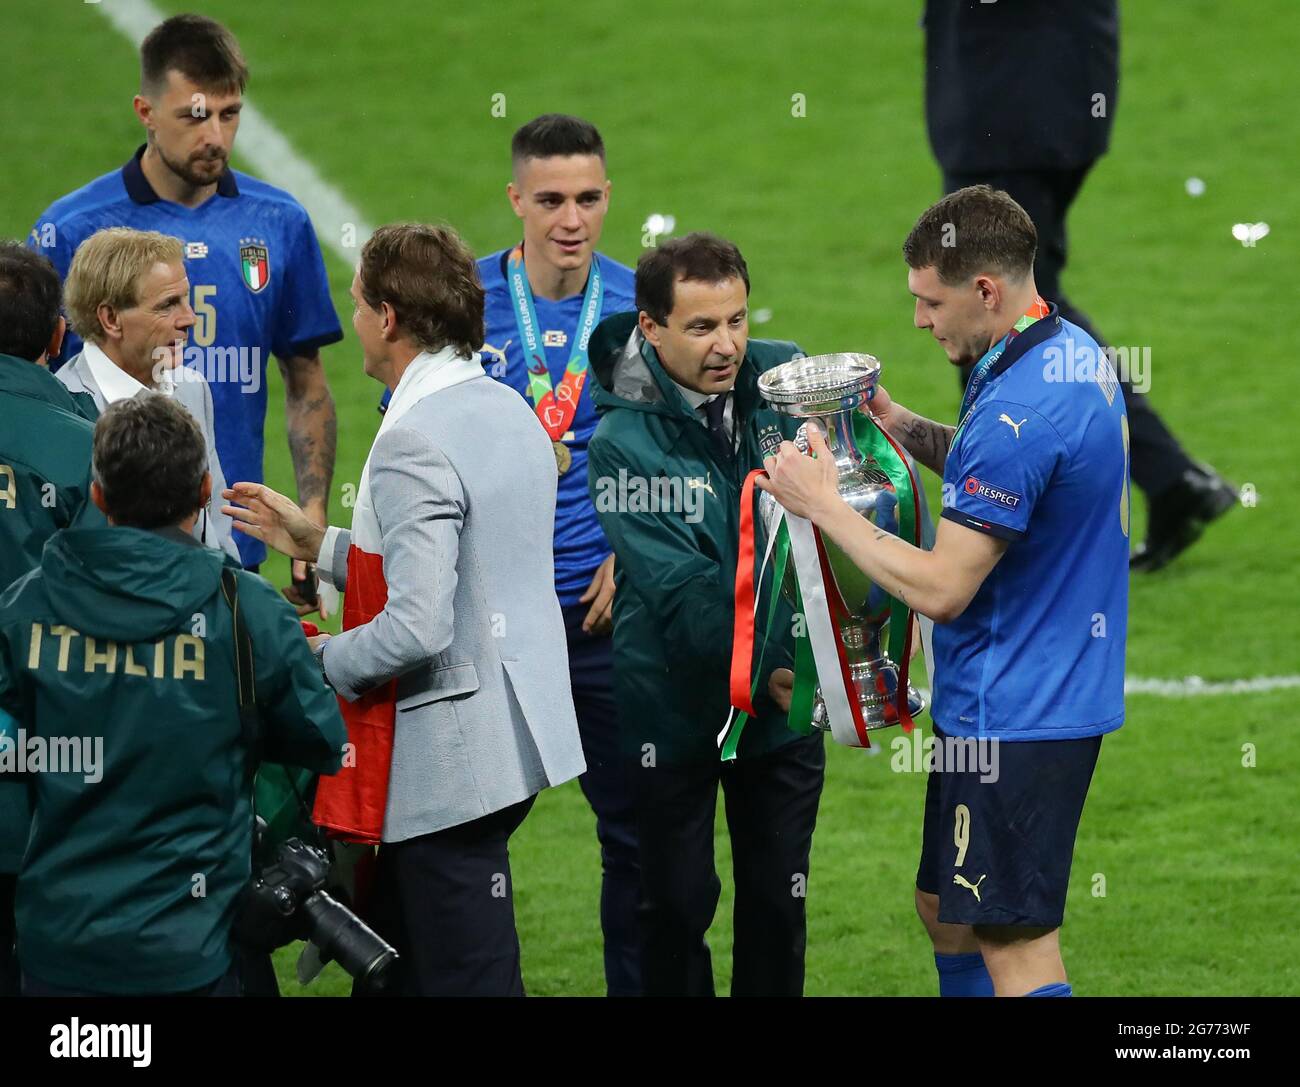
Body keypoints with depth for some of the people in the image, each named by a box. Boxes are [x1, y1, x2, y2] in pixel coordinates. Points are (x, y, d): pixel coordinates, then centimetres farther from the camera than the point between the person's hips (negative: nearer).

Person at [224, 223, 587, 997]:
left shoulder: (413, 445, -20)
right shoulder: (510, 413, 9)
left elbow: (417, 629, -28)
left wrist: (323, 661, -10)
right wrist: (320, 543, 22)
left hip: (449, 759, -10)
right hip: (512, 732, 10)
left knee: (464, 977, -3)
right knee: (395, 966, 19)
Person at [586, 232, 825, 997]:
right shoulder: (622, 444, -18)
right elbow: (681, 590, -24)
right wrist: (761, 676, -33)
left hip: (784, 700, 3)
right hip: (678, 702, -3)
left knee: (779, 901, 11)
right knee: (677, 904, 8)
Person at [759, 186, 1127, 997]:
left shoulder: (1017, 408, -25)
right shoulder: (1076, 352, 6)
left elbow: (939, 590, -24)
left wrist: (823, 505, -15)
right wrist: (906, 427, 8)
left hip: (1014, 715, -10)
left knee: (1014, 946, -7)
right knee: (945, 908, 19)